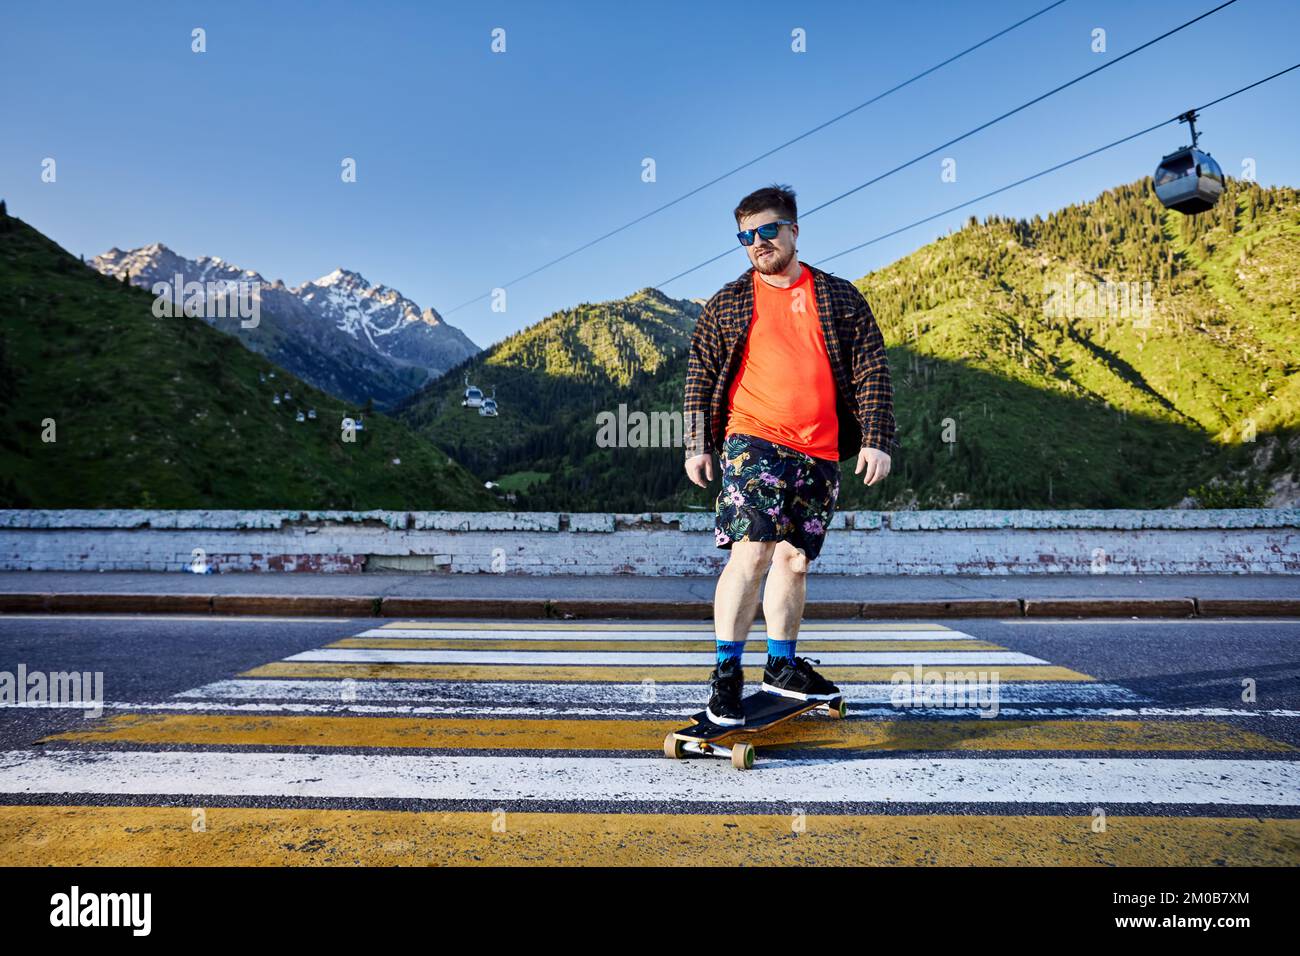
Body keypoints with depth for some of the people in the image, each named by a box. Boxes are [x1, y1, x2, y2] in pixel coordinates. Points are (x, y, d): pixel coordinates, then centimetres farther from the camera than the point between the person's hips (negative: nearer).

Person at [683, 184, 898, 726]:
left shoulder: (839, 298, 11)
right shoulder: (727, 304, 8)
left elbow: (872, 371, 9)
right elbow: (699, 378, 10)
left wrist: (877, 439, 0)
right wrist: (697, 446, 5)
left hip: (819, 456, 3)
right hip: (752, 442, -2)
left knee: (794, 561, 10)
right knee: (752, 553, -16)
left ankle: (782, 666, 25)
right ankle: (726, 672, -8)